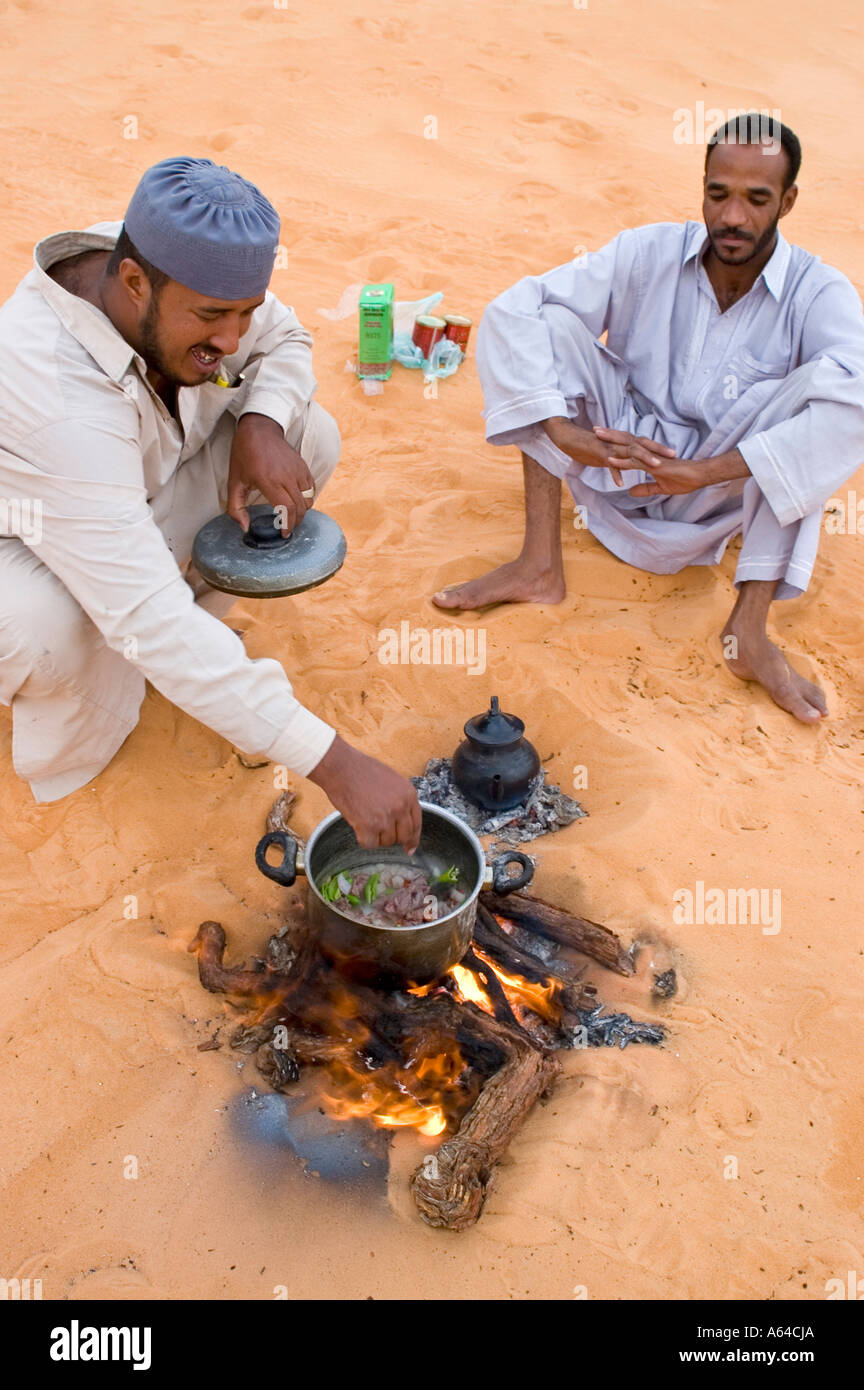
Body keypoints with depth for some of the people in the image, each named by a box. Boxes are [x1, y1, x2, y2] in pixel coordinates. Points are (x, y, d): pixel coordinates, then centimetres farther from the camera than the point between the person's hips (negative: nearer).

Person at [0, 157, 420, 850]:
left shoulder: (190, 273, -20)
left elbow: (284, 340, 1)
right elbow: (149, 622, -46)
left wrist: (262, 423, -25)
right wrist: (333, 763, -48)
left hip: (137, 503, 6)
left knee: (310, 437, -12)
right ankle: (71, 757, -5)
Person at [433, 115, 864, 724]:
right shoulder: (649, 254, -8)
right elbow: (512, 308, -18)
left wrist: (705, 471, -42)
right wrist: (566, 433, -31)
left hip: (720, 494, -1)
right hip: (620, 462, 2)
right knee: (552, 324, -17)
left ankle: (749, 628, -30)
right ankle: (539, 565, -23)